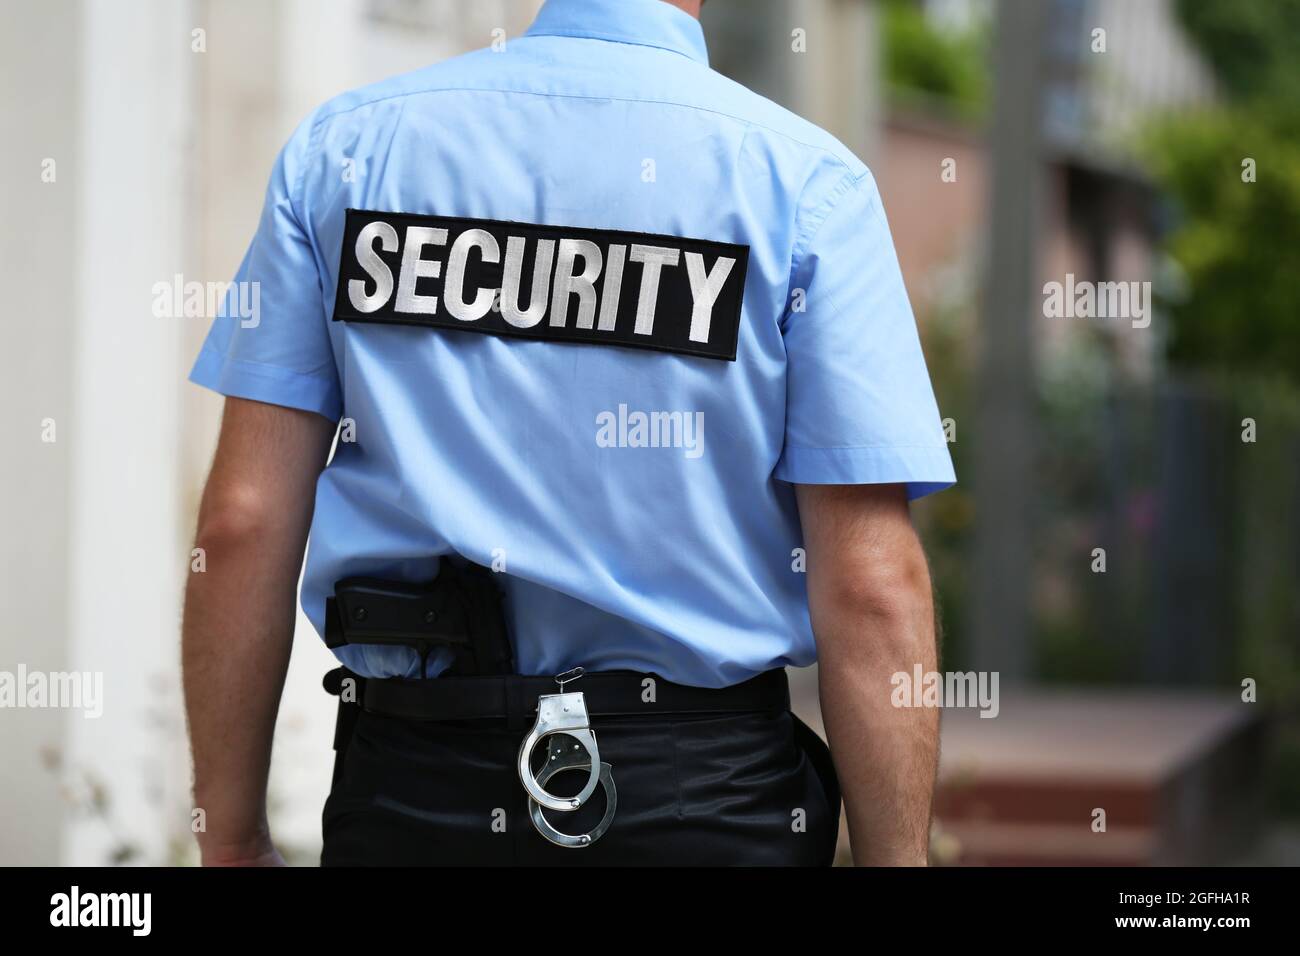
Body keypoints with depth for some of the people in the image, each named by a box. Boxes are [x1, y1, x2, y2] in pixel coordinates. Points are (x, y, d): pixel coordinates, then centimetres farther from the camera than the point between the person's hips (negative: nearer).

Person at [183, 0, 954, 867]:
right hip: (706, 804, -2)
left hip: (405, 795, 2)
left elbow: (243, 519, 0)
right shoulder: (808, 181, -4)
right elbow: (872, 587, -10)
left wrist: (232, 838, 5)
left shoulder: (340, 146, 3)